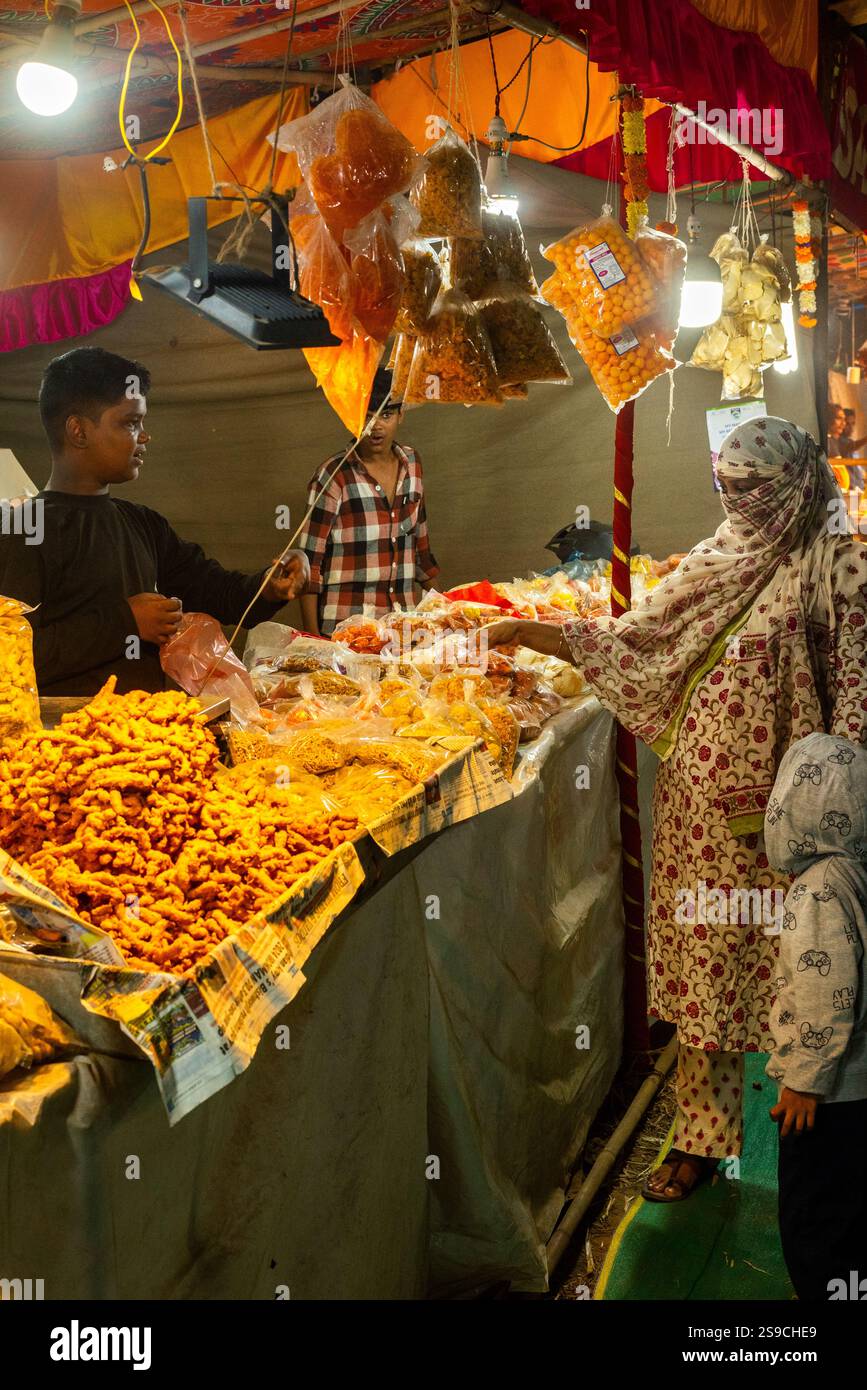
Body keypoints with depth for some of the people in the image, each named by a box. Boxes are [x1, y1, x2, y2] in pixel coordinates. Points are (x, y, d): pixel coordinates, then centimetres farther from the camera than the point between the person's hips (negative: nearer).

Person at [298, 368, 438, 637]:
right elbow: (310, 562, -9)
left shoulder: (411, 463, 6)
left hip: (404, 624, 5)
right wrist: (313, 639, -13)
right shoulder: (334, 475, -10)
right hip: (345, 625, -5)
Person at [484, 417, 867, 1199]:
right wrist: (528, 632, 6)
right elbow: (630, 643, 13)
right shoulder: (712, 565, 10)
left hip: (783, 806, -5)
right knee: (702, 964, 10)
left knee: (792, 972, 7)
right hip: (699, 801, 5)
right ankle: (702, 1136, 24)